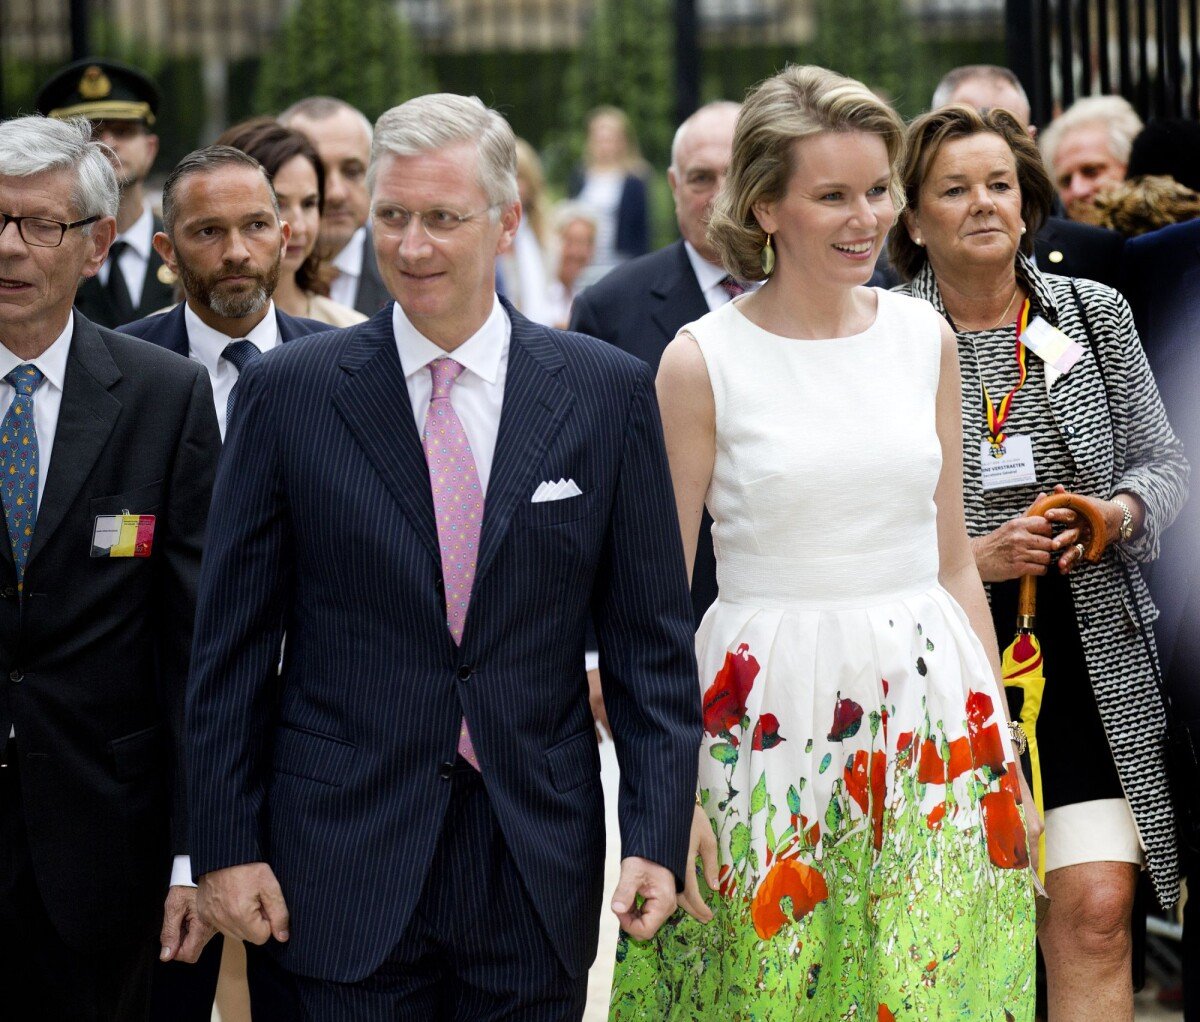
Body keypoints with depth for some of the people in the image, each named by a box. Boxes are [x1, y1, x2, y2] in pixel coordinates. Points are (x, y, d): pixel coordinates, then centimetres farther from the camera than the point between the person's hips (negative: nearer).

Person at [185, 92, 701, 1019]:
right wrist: (226, 845, -1)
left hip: (539, 867, 1)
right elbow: (233, 642, 3)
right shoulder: (289, 392, 0)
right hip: (344, 862, -1)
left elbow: (652, 638, 3)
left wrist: (658, 836, -4)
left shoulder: (607, 392, 2)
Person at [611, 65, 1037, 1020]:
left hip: (930, 705, 3)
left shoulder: (925, 338, 7)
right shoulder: (703, 360, -5)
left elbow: (954, 564, 12)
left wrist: (1002, 748, 8)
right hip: (772, 719, -3)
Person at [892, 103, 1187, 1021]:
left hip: (1091, 660, 1)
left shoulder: (1097, 315, 6)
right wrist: (970, 557, -14)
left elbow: (1165, 463, 12)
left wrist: (1118, 513, -9)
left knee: (1098, 910, -9)